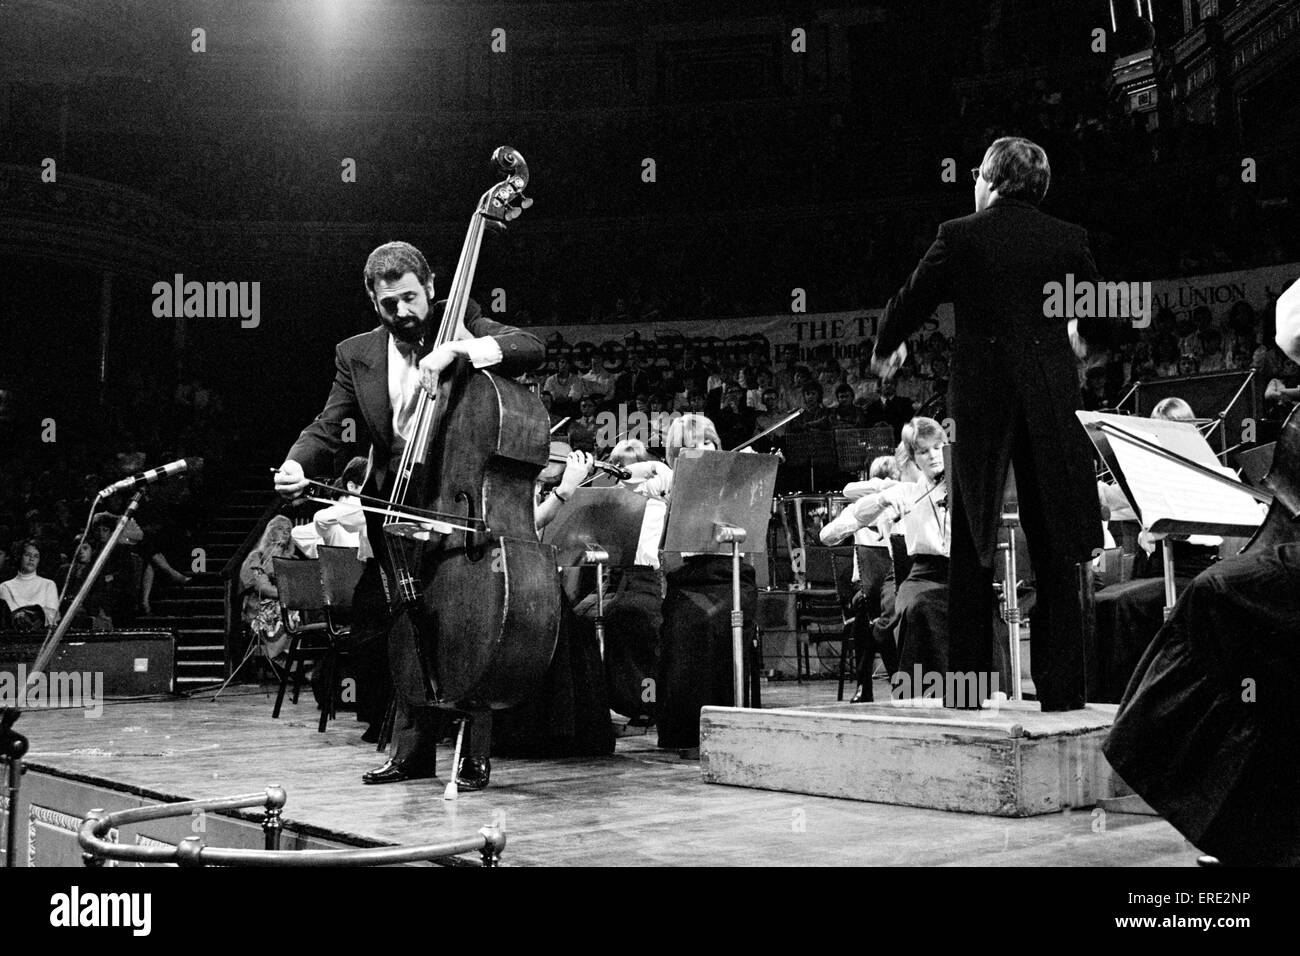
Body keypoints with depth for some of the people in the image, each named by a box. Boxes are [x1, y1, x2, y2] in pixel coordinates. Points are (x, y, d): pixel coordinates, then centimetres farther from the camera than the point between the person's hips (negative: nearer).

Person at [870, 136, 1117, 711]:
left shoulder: (960, 236, -2)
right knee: (1054, 546, 7)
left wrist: (885, 351, 24)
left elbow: (910, 303, 4)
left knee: (972, 547, 8)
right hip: (1050, 400, 2)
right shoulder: (1068, 239, 4)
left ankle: (967, 679, 10)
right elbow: (1101, 325, 9)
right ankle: (1061, 686, 8)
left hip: (981, 399, -1)